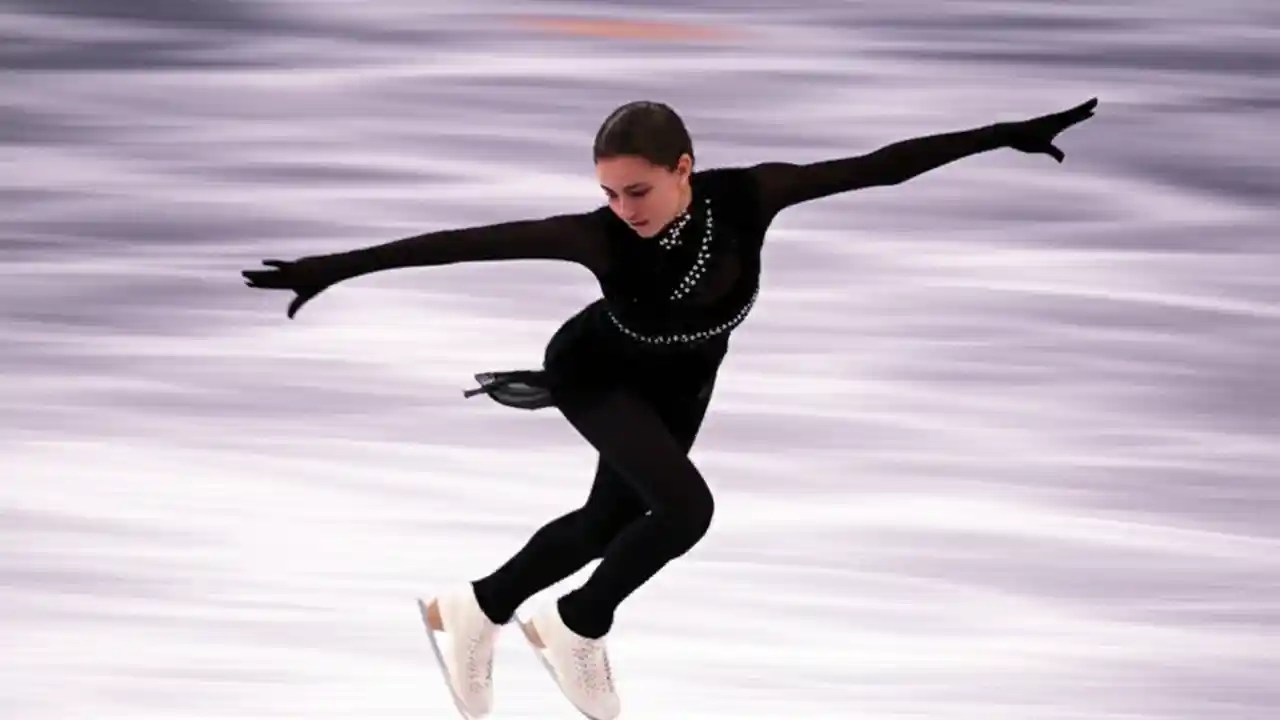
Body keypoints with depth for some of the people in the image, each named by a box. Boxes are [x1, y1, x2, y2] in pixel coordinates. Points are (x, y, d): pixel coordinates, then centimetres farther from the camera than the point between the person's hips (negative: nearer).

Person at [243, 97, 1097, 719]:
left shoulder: (745, 196, -32)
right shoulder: (602, 235, -37)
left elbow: (879, 166, -30)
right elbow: (468, 241, -41)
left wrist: (1002, 134, -31)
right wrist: (340, 267, -47)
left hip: (679, 387, 5)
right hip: (594, 374, -5)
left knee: (609, 523, 18)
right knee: (685, 508, -25)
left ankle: (475, 609, 40)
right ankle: (578, 630, -1)